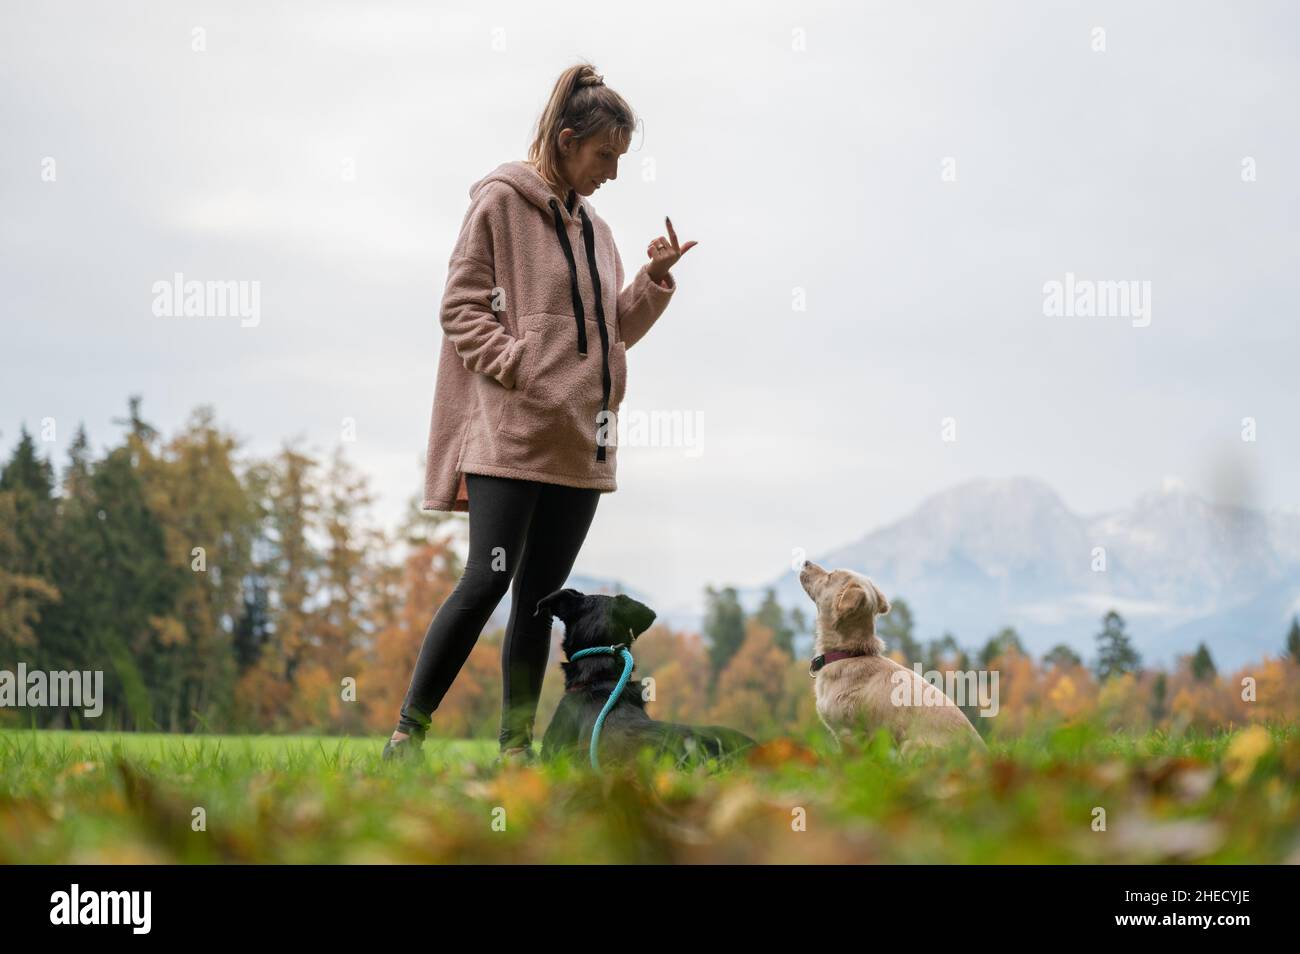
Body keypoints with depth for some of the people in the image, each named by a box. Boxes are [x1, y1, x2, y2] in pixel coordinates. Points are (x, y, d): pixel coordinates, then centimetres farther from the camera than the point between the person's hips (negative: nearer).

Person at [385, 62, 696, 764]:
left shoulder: (592, 227, 19)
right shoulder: (500, 201, -1)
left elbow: (615, 332, 22)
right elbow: (461, 305, -6)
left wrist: (655, 279, 7)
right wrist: (516, 366, -17)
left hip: (580, 442, 7)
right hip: (511, 433, -7)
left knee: (541, 594, 7)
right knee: (488, 579, -14)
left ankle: (517, 744, 10)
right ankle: (408, 732, -7)